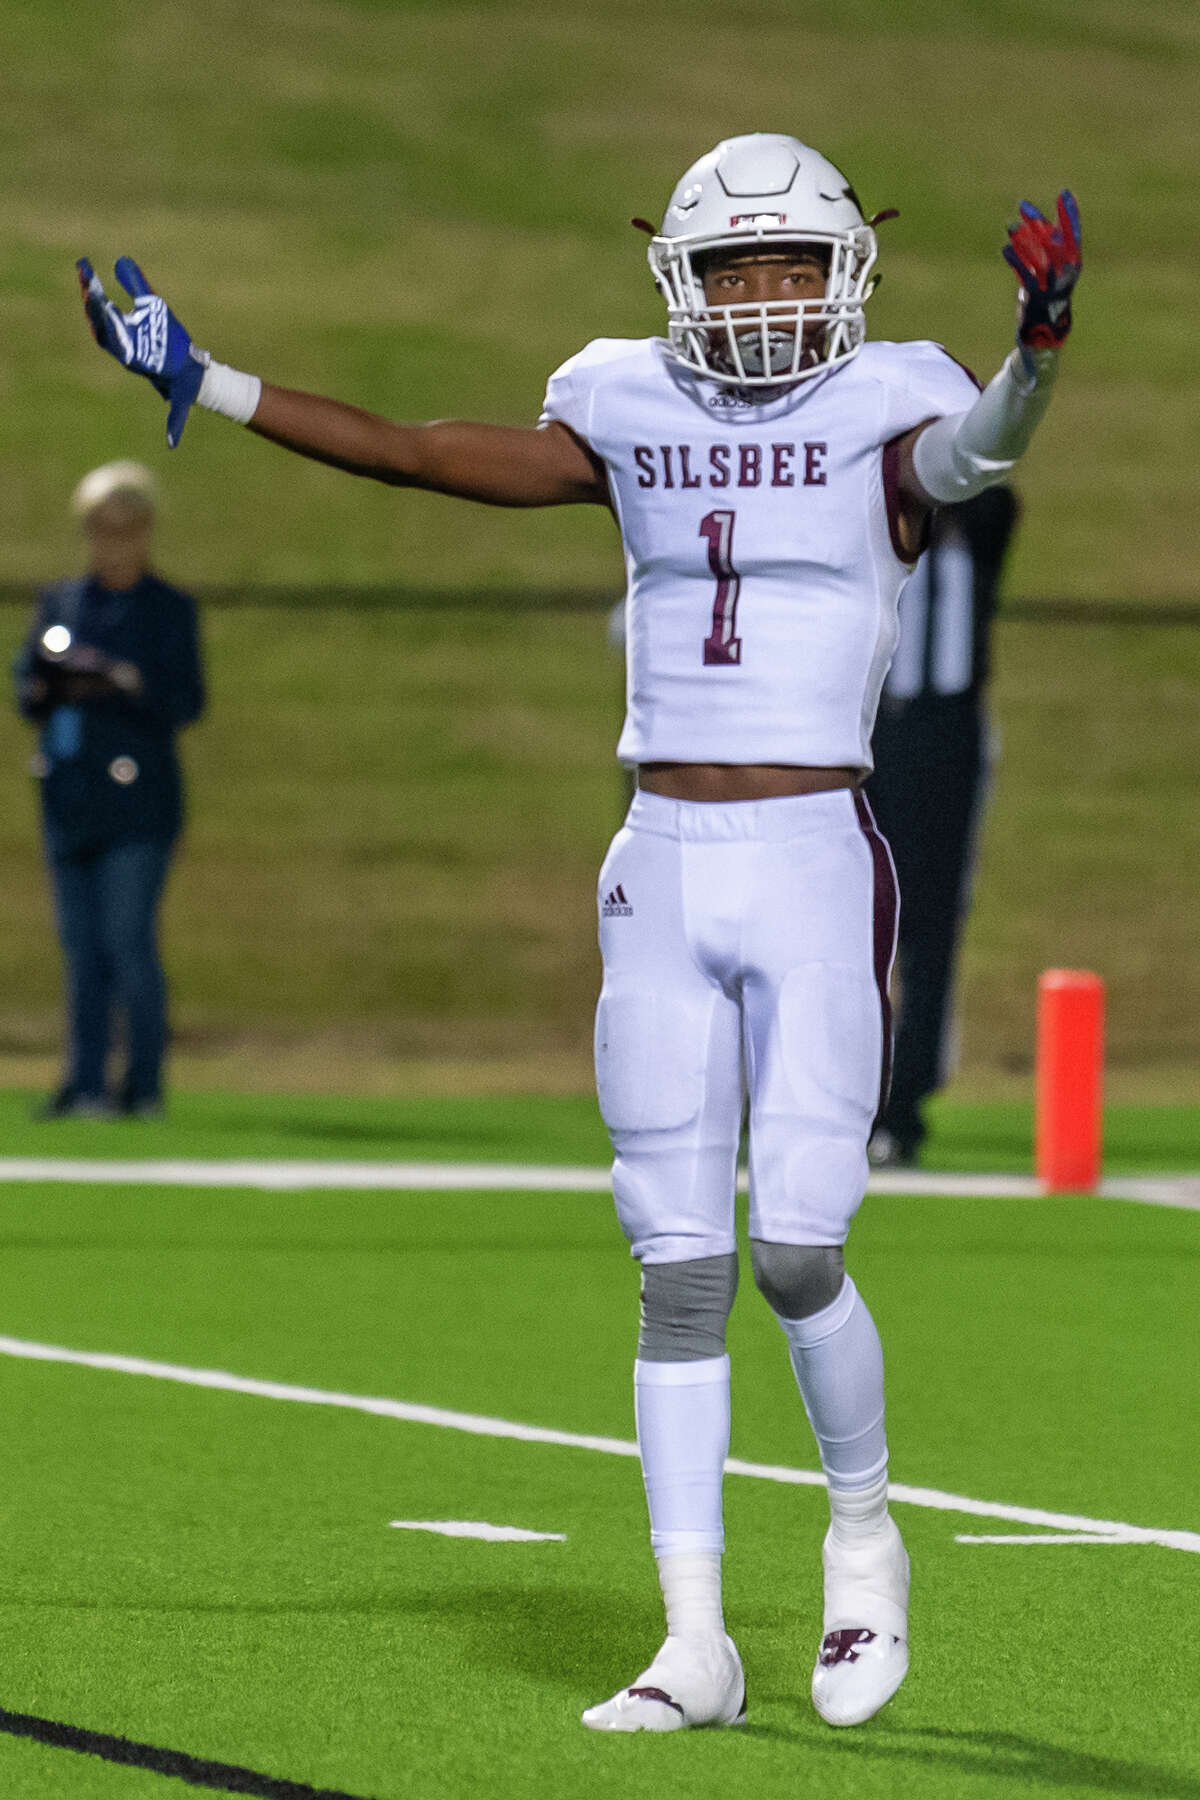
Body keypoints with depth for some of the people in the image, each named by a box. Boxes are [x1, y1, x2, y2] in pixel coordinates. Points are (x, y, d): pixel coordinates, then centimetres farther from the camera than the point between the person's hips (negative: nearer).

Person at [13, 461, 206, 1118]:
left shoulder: (171, 610, 1)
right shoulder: (59, 603, 15)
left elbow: (186, 703, -7)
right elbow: (26, 689, 13)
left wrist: (127, 684, -21)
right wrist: (46, 689, -9)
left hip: (137, 804, -5)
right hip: (69, 797, 5)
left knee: (127, 939, -9)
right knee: (81, 946, 5)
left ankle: (144, 1083, -4)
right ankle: (86, 1083, 8)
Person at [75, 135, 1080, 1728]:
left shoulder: (882, 421, -2)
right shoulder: (633, 421, 9)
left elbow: (981, 450, -25)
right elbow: (421, 457, 15)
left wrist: (1039, 342, -46)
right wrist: (203, 385, 13)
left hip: (815, 866, -4)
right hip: (662, 868, 4)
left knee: (796, 1253, -8)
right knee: (680, 1271, 2)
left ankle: (863, 1532, 21)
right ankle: (695, 1647, 4)